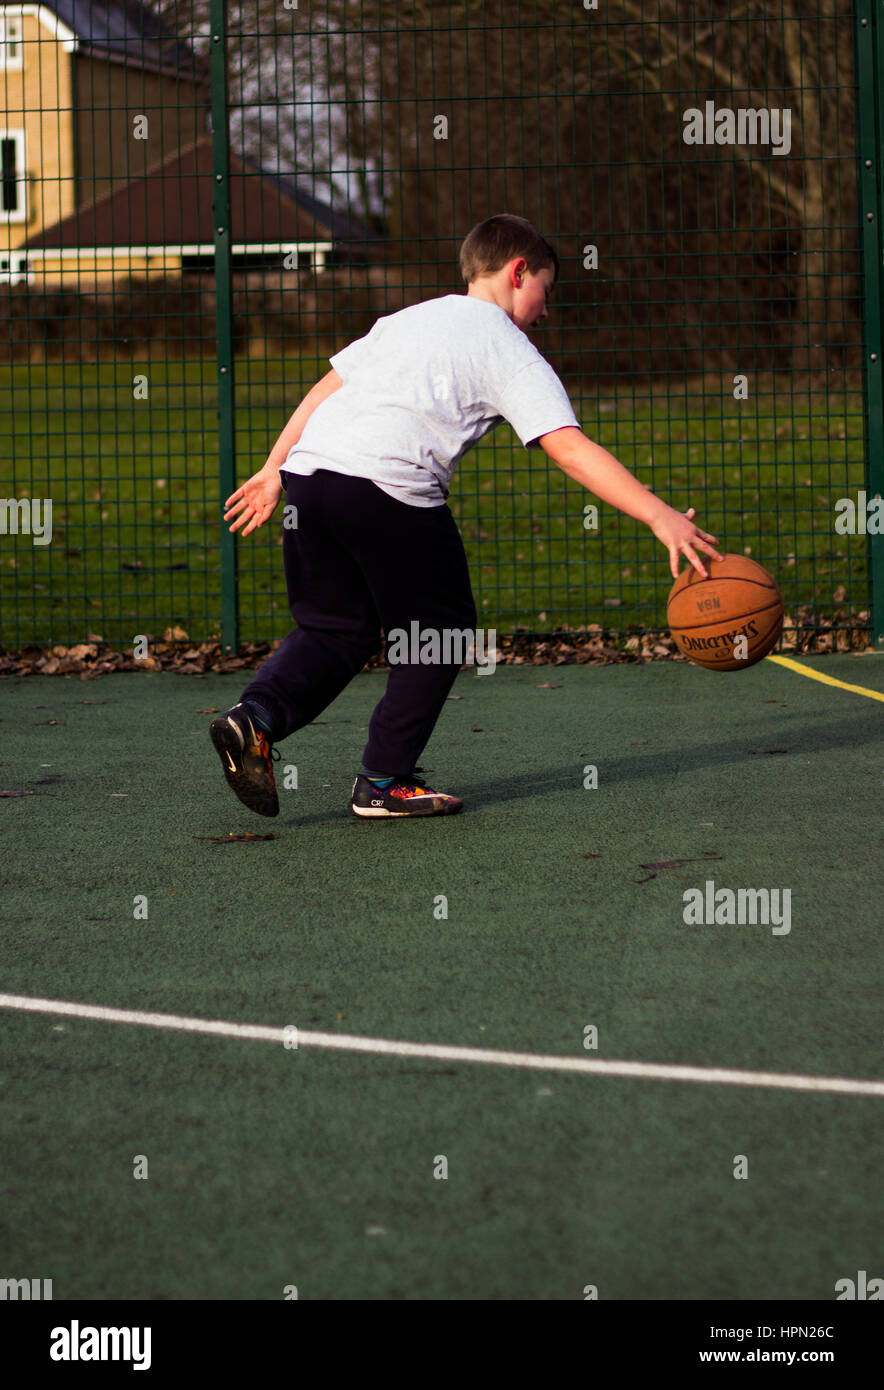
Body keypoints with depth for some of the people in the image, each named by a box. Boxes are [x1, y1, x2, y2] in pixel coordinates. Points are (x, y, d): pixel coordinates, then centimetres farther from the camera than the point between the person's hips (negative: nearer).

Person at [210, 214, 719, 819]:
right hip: (390, 486, -7)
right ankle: (385, 780, 13)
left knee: (338, 630, 19)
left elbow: (327, 387, 28)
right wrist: (660, 515, -9)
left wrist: (274, 472, 33)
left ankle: (256, 715, -5)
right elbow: (569, 447, -4)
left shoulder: (408, 318, 29)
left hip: (309, 471, 7)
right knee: (439, 631, 12)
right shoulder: (512, 353, 9)